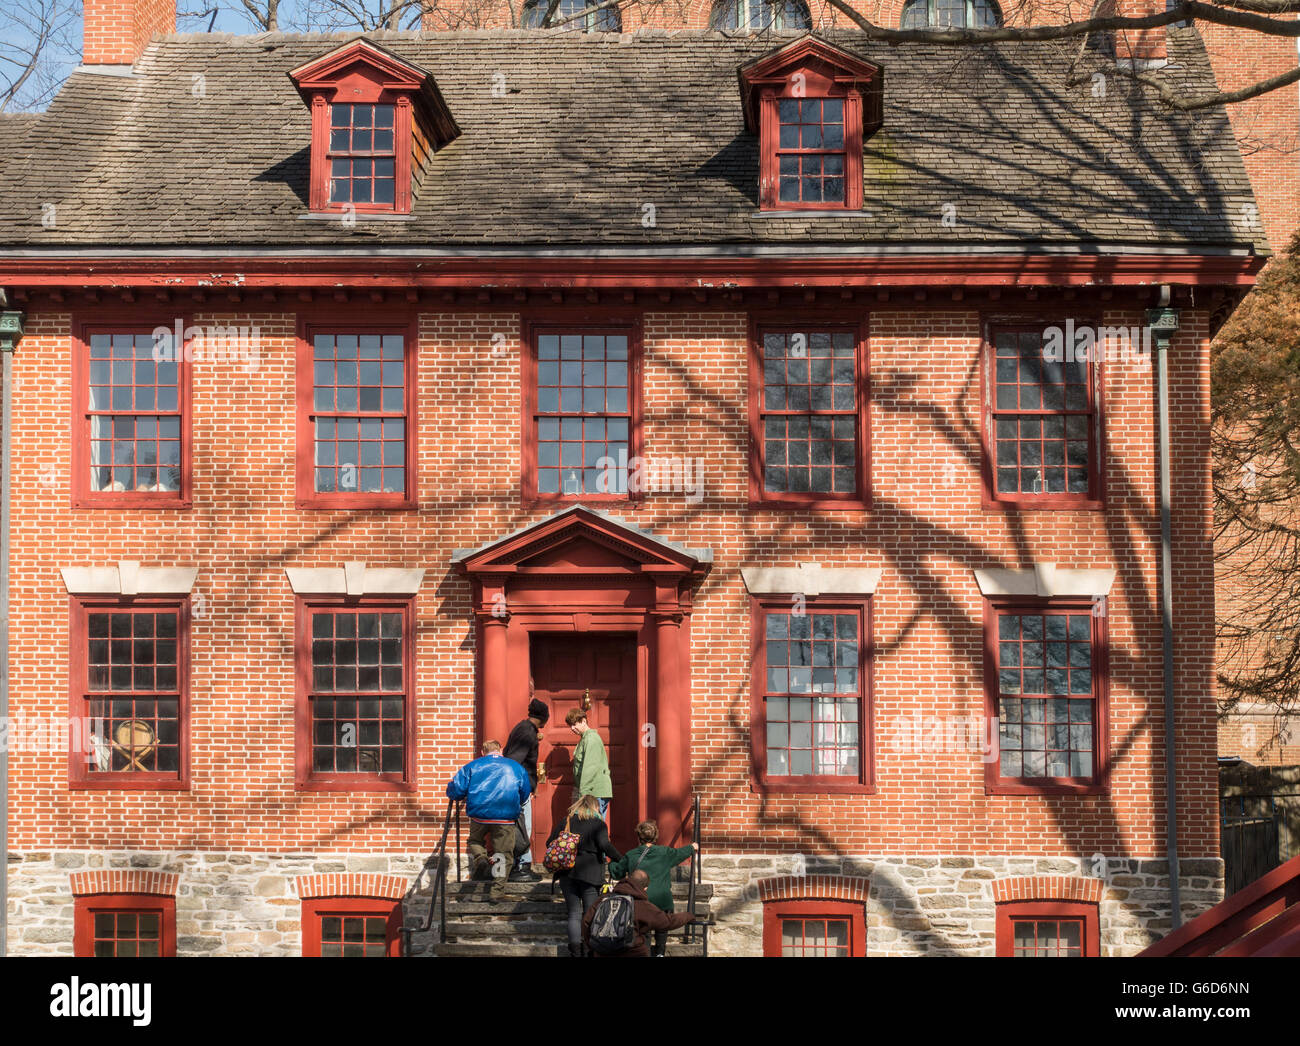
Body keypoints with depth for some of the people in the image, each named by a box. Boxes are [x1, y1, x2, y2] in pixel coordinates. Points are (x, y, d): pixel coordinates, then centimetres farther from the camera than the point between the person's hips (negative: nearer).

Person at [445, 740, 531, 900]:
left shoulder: (472, 766, 11)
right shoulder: (516, 767, 14)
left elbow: (456, 789, 5)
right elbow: (525, 793, 19)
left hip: (479, 814, 0)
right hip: (506, 817, 0)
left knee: (475, 840, 27)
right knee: (503, 853, 8)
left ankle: (479, 858, -3)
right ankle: (497, 890, 2)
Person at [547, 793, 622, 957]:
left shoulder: (565, 822, 8)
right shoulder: (598, 823, -3)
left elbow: (550, 843, 8)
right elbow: (605, 846, -16)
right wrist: (621, 860, -8)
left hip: (567, 873, 3)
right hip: (589, 874, -3)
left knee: (574, 912, 8)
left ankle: (575, 950, 0)